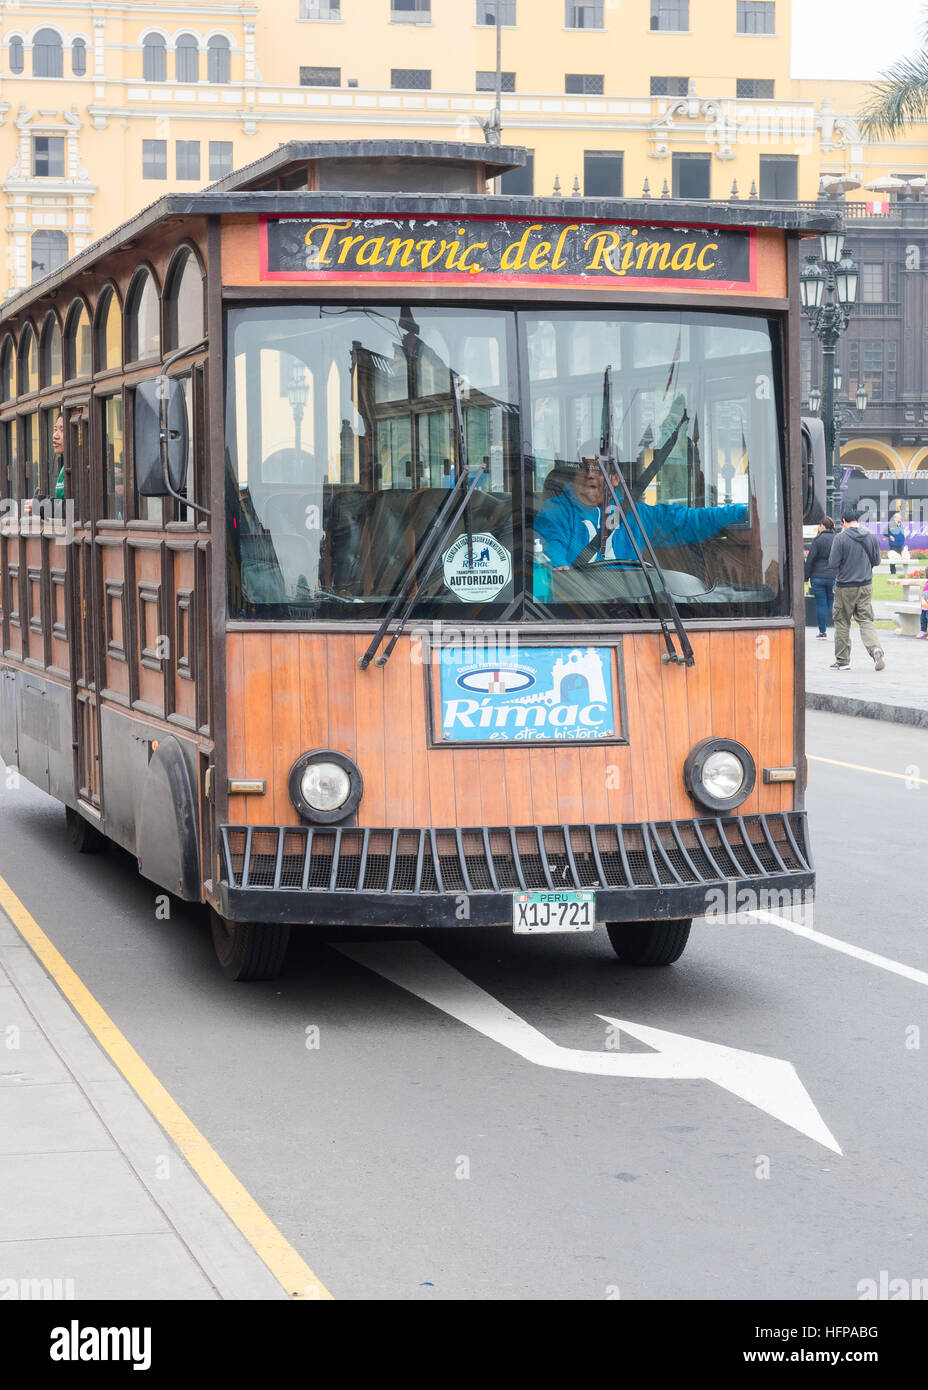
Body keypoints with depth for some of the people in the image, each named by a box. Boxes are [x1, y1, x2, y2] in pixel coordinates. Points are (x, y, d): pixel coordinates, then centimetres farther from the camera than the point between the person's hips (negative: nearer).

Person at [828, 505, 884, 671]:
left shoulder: (840, 538, -12)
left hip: (845, 586, -4)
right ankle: (875, 649, -20)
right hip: (866, 585, 4)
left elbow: (833, 563, -13)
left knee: (842, 622, 8)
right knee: (866, 621, 6)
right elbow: (876, 561, 8)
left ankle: (842, 660, 14)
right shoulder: (871, 537, 1)